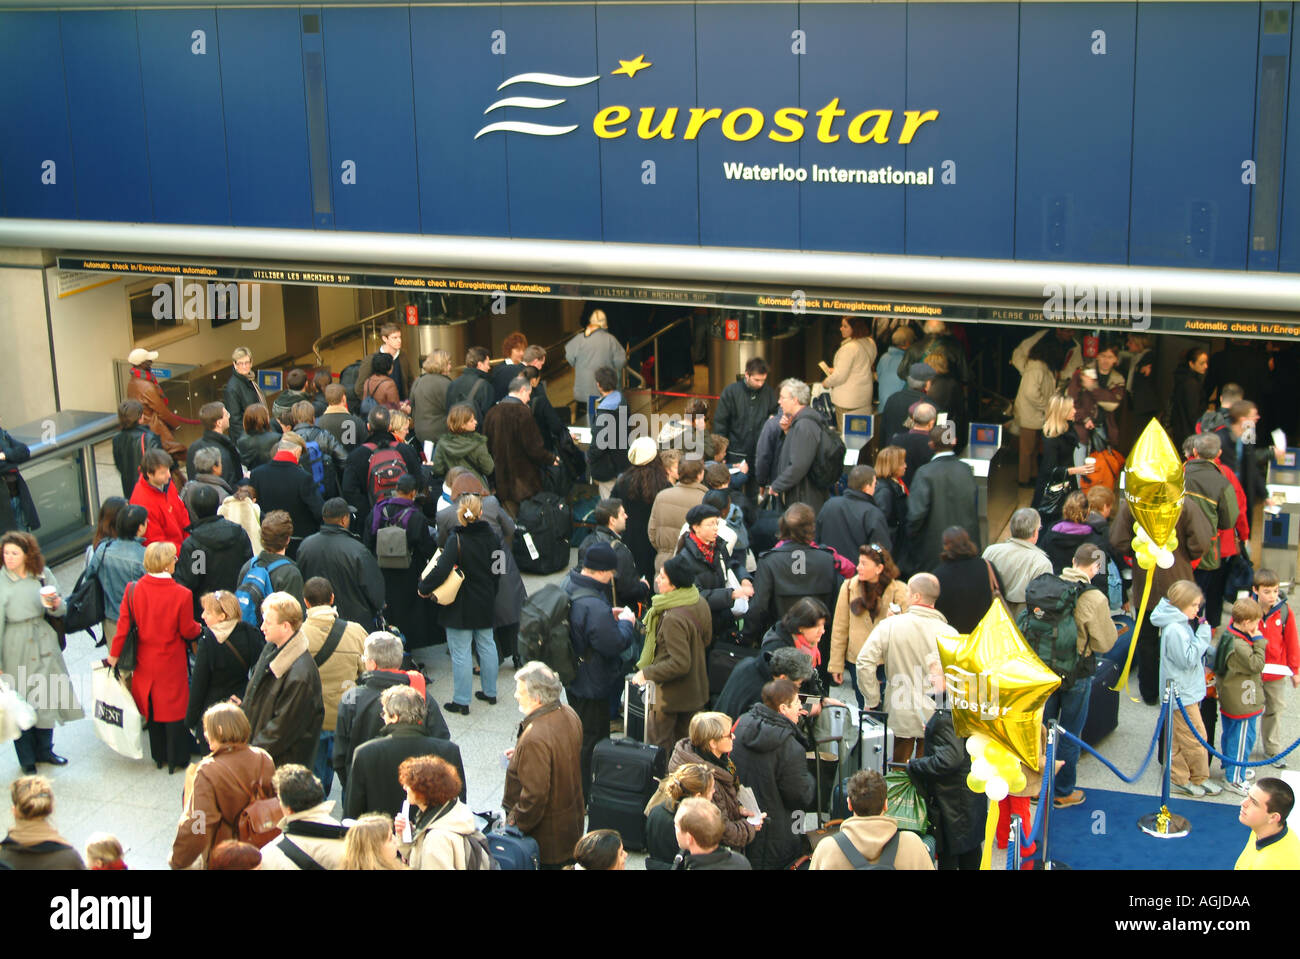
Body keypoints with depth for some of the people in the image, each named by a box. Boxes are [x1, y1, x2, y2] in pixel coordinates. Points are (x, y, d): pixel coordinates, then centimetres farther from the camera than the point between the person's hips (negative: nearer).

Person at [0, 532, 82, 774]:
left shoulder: (42, 575, -2)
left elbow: (62, 611, 5)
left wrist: (55, 604, -20)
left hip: (44, 643, 4)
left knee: (47, 699, 15)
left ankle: (44, 750, 35)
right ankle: (27, 759, 22)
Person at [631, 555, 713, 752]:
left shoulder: (673, 619, -31)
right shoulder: (701, 603, -4)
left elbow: (679, 663, -30)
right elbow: (706, 640, 11)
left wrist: (646, 673, -22)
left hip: (669, 694, -9)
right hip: (696, 690, 9)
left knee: (658, 747, 5)